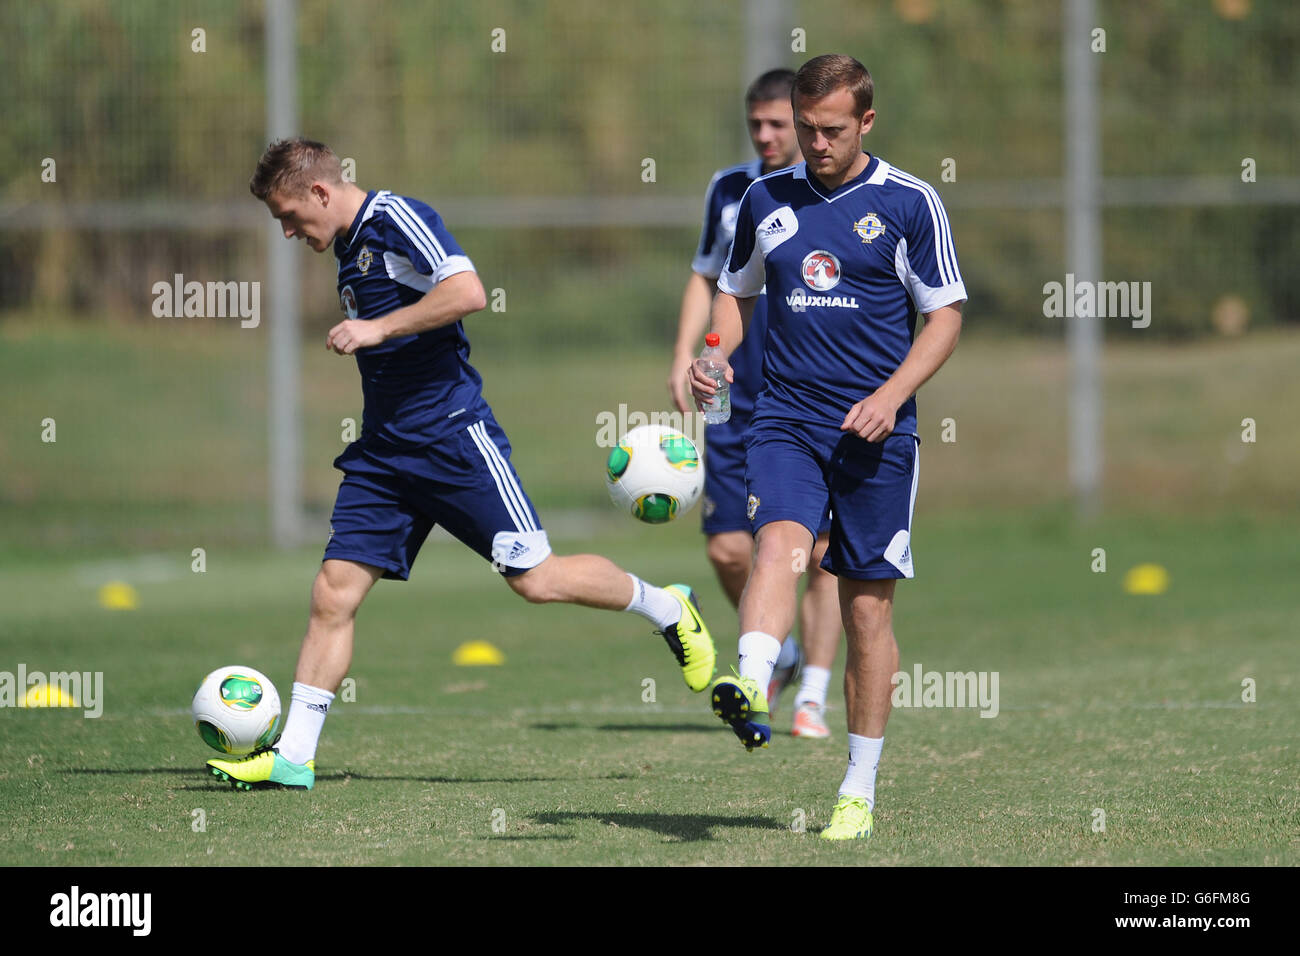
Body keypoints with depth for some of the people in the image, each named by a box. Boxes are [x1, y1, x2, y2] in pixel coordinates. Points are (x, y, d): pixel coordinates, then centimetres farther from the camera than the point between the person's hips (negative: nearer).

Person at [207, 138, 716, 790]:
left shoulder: (395, 219, -12)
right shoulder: (349, 249, 17)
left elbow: (467, 292, -26)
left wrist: (378, 328, -22)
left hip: (452, 436, -8)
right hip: (384, 451, 8)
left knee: (535, 578, -8)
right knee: (334, 591, -2)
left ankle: (667, 608, 16)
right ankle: (293, 756, -2)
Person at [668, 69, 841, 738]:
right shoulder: (728, 190, 9)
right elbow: (705, 279, 19)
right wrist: (683, 358, 6)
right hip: (738, 404, 3)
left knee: (823, 555, -5)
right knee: (727, 549, -1)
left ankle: (812, 699, 3)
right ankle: (776, 655, 24)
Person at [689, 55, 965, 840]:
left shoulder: (910, 204, 0)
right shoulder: (766, 200, 10)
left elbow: (945, 317, 1)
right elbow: (736, 291, 21)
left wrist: (891, 395, -13)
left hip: (876, 431, -2)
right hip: (786, 420, 2)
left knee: (868, 606, 2)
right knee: (778, 541, -27)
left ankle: (860, 789, 12)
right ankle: (751, 694, -49)